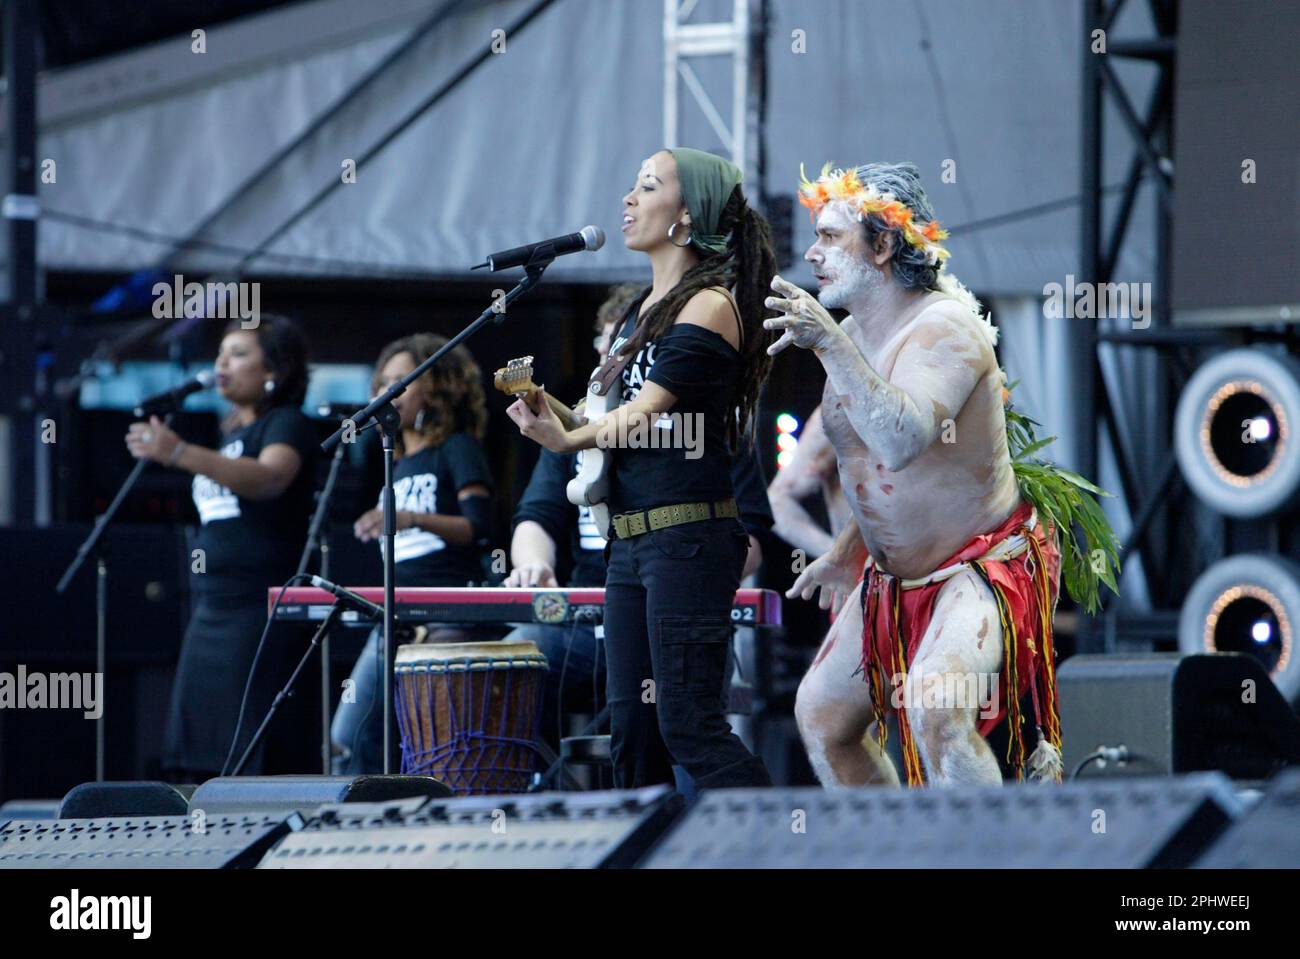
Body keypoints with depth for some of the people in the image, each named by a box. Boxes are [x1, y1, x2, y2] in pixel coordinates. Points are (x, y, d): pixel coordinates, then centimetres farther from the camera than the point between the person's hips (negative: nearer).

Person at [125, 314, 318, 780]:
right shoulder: (233, 432, 20)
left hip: (259, 609, -9)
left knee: (248, 756, -14)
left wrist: (180, 454, -40)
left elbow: (269, 478, -29)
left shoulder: (287, 425, -6)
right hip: (212, 609, 9)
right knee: (198, 759, 4)